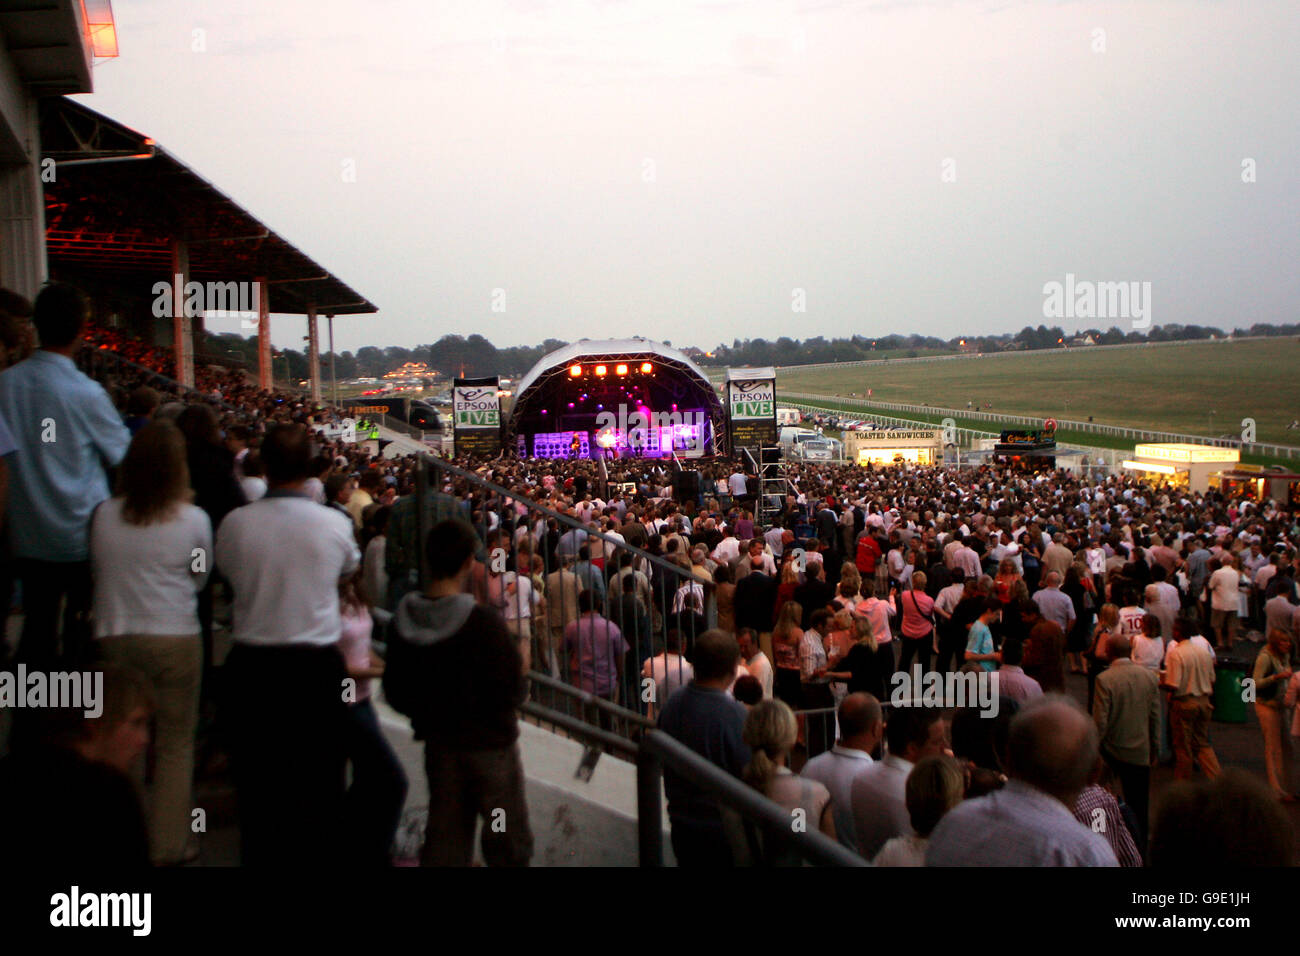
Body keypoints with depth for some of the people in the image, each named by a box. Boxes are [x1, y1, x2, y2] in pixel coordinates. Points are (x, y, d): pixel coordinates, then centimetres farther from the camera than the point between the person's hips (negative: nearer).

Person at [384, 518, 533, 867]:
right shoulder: (483, 622, -22)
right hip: (490, 743, -5)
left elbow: (395, 693, 2)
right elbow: (512, 691, -18)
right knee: (508, 839, 9)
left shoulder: (404, 620, -5)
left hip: (438, 742, 5)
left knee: (444, 840, 15)